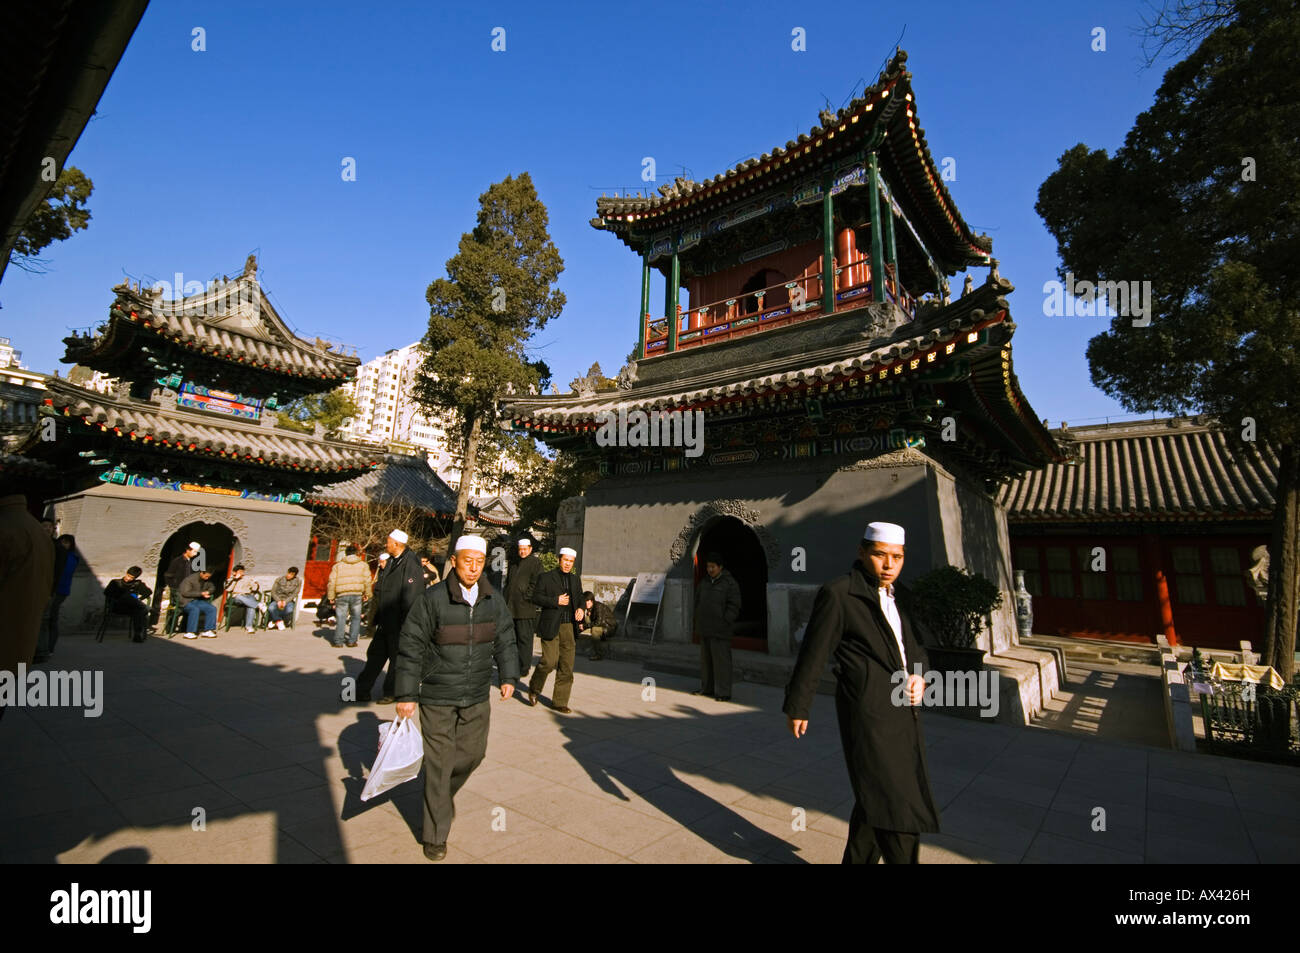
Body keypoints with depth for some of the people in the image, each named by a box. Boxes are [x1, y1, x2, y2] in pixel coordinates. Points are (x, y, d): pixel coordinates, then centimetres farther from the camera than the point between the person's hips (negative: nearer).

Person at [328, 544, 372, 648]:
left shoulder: (337, 565, 10)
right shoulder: (363, 565, 8)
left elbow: (332, 582, 6)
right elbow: (367, 581, 3)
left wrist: (331, 596, 12)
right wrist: (367, 594, 10)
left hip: (342, 595, 0)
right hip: (357, 594, 0)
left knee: (340, 618, 8)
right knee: (356, 618, 9)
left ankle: (338, 641, 8)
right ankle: (352, 641, 8)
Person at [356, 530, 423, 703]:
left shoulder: (410, 564, -18)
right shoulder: (390, 562, 12)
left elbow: (411, 598, -21)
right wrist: (376, 618, 19)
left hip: (399, 624, -9)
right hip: (386, 622, 9)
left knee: (397, 658, 6)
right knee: (375, 655, 16)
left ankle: (391, 693, 21)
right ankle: (361, 690, 27)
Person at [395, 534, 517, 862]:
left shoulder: (494, 600, -2)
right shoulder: (433, 598, -15)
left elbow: (505, 640, 9)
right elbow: (410, 646, -10)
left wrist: (508, 676, 1)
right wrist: (406, 694, -8)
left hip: (477, 698, 4)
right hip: (437, 698, -4)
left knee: (473, 752, 15)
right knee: (439, 763, 5)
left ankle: (446, 792, 47)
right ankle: (436, 836, 24)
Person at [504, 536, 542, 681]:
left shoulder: (535, 562, -3)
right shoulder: (516, 564, 20)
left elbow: (535, 583, -12)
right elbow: (508, 583, 25)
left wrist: (525, 598, -15)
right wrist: (506, 601, 13)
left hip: (525, 609, -7)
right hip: (511, 608, 7)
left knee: (524, 639, -2)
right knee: (511, 638, 13)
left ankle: (524, 669, 5)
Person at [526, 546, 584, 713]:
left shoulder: (575, 580, 17)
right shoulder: (546, 577, 2)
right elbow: (536, 597, -4)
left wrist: (580, 609, 1)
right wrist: (556, 601, -13)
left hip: (569, 627, 5)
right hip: (551, 626, -5)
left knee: (567, 666, 4)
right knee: (549, 661, -12)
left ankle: (560, 702, 16)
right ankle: (534, 687, 17)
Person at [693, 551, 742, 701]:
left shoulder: (730, 583, -8)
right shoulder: (704, 582, 11)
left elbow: (734, 606, -11)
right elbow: (698, 601, 20)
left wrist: (724, 622, -14)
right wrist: (698, 621, 13)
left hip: (720, 631, -7)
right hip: (705, 629, 7)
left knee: (721, 660, -4)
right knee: (705, 659, 13)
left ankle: (723, 692, 3)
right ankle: (707, 687, 25)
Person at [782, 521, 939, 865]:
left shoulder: (897, 595, 11)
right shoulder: (837, 594, -13)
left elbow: (914, 647, 20)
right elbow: (812, 654, -10)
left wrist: (920, 676, -2)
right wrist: (797, 707, -4)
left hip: (903, 711, 8)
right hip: (868, 711, -8)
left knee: (876, 800, 19)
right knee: (897, 808, -7)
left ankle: (857, 859, 36)